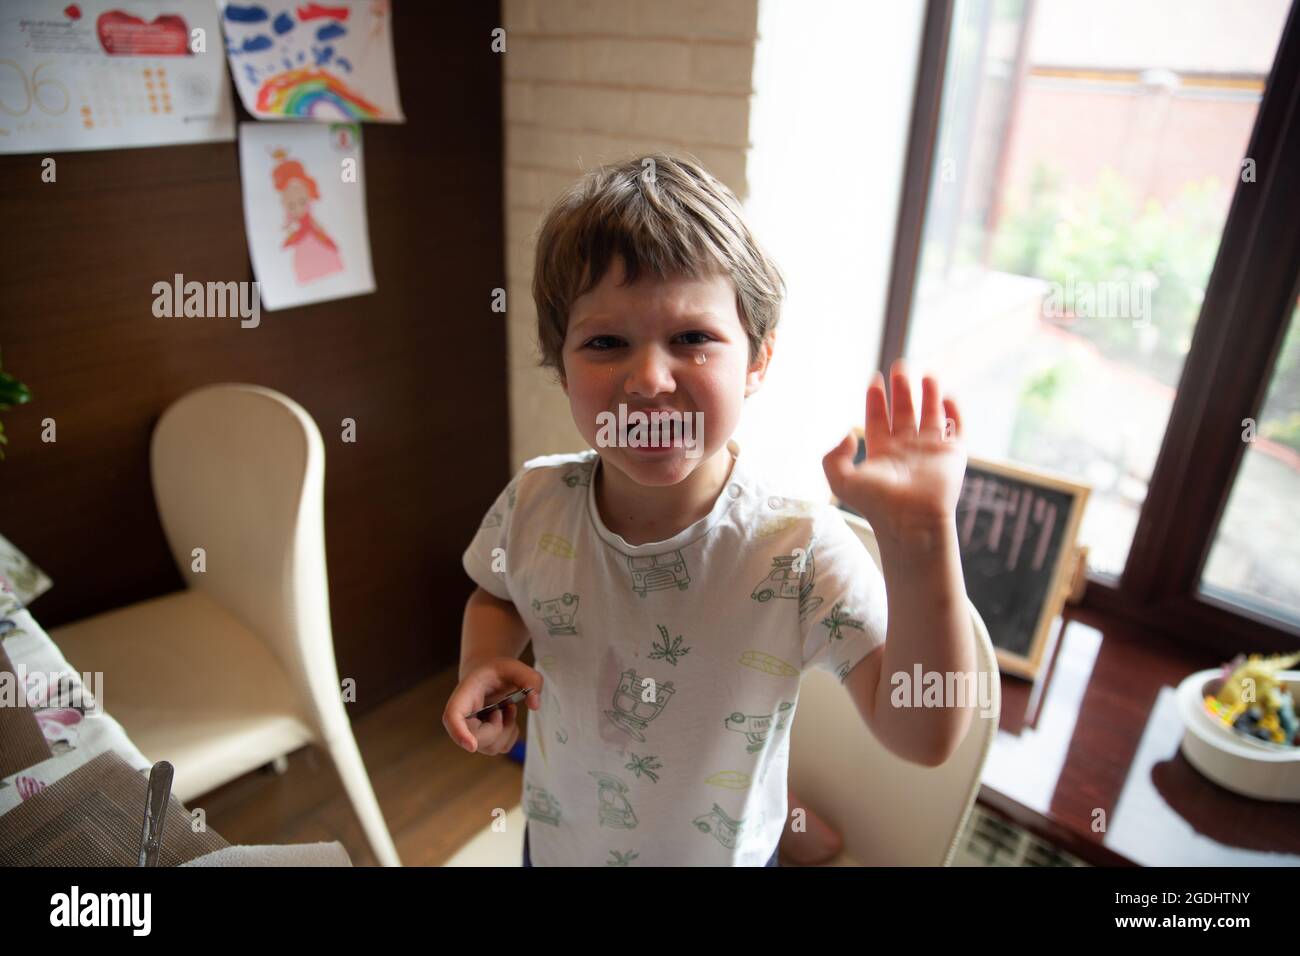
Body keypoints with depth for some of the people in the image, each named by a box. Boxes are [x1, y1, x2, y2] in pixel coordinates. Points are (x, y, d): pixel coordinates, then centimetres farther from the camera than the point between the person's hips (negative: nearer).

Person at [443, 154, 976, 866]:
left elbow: (923, 737, -30)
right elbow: (496, 596, 2)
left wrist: (919, 538, -42)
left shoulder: (801, 550, -28)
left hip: (724, 851, -2)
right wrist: (483, 663, -19)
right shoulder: (532, 505, -19)